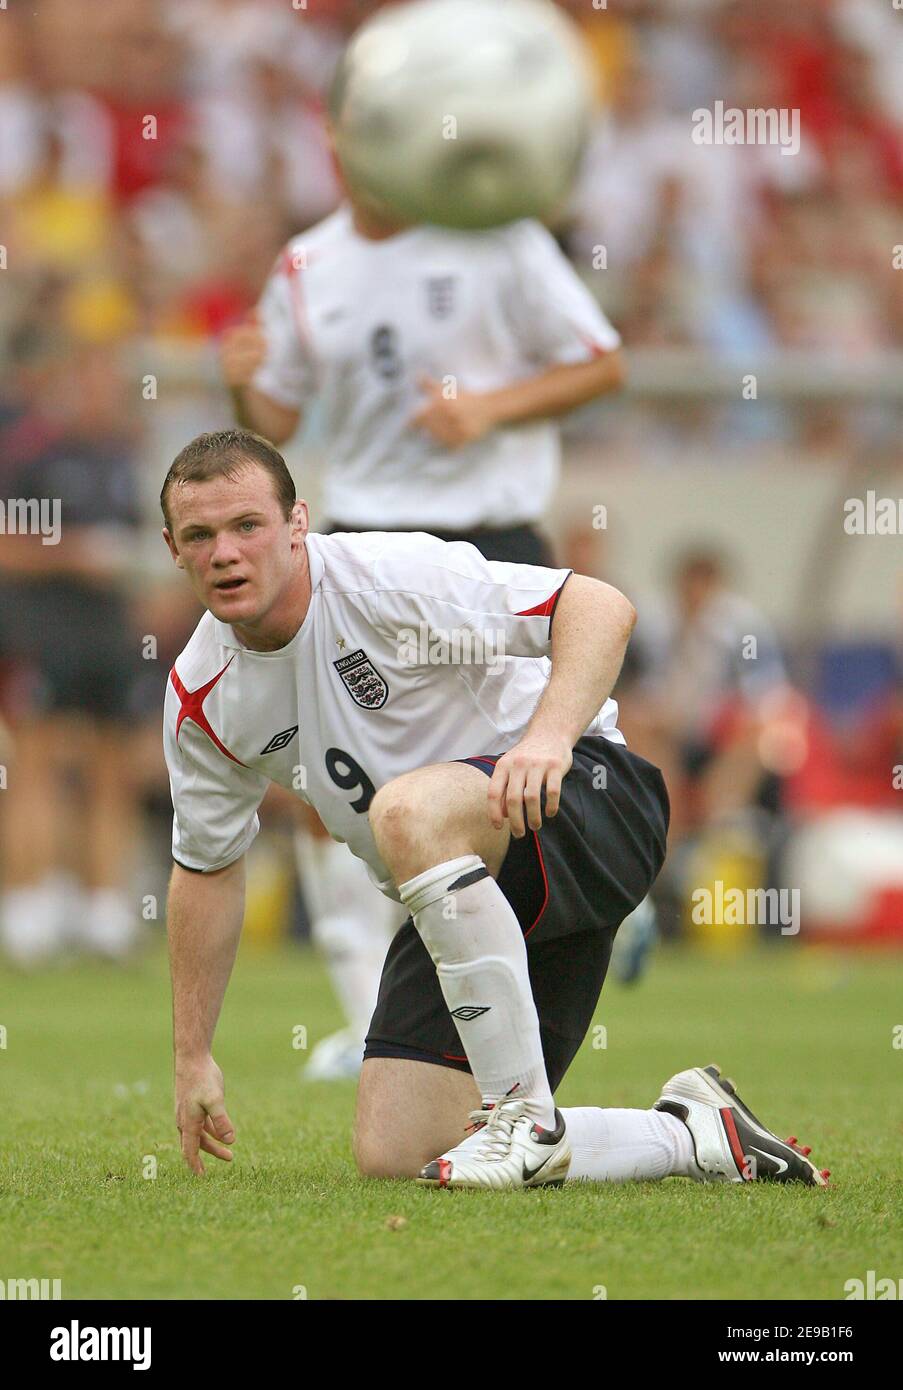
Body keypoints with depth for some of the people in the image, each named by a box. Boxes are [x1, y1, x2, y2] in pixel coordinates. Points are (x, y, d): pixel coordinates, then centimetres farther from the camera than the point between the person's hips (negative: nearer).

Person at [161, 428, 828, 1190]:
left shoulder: (384, 575, -20)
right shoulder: (200, 698, 0)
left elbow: (601, 607, -25)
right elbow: (208, 867, 15)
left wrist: (549, 735, -42)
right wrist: (192, 1056, 15)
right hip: (459, 901, 7)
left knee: (409, 810, -39)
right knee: (393, 1154, -7)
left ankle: (526, 1118, -30)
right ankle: (698, 1133, 7)